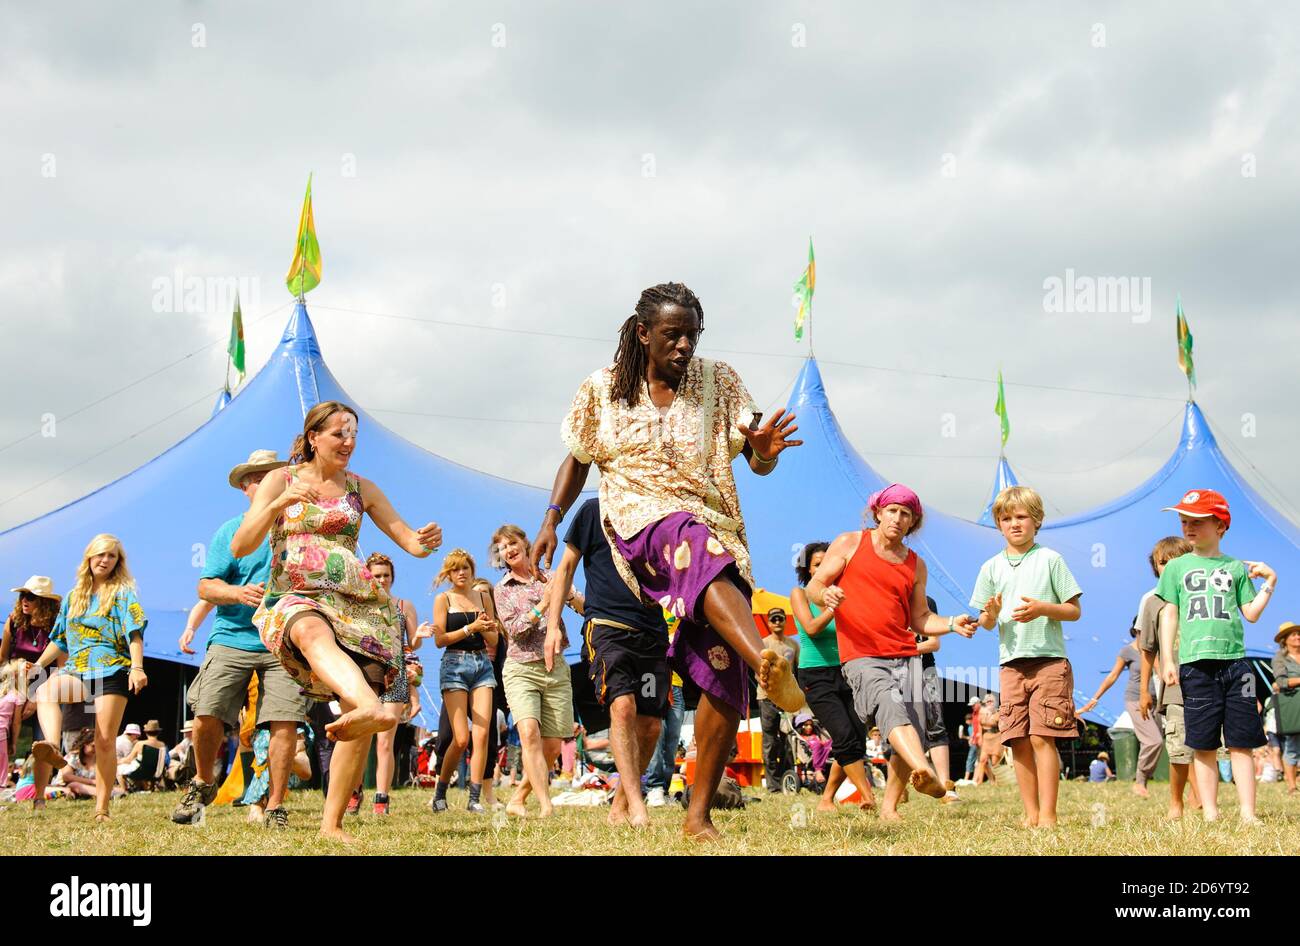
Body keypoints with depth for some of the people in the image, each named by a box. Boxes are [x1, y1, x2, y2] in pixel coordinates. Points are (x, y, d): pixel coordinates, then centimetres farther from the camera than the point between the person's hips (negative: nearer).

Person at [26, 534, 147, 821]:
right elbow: (60, 639, 27)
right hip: (76, 670, 3)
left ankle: (101, 809, -5)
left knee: (105, 743, -9)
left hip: (112, 671, -3)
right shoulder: (73, 596, 21)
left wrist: (137, 668, -20)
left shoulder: (123, 593, 7)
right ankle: (52, 748, -55)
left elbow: (134, 633, -6)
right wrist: (37, 665, 16)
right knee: (44, 690, -32)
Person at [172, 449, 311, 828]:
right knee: (207, 714, -10)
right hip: (232, 638, 0)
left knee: (285, 722, -9)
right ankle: (202, 783, 18)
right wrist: (239, 593, -17)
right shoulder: (230, 532, 8)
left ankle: (275, 807, 1)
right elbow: (206, 587, 2)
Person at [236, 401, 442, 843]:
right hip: (293, 598, -4)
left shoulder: (361, 488, 16)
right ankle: (372, 707, -73)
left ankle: (332, 823, -3)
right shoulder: (280, 480, 9)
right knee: (315, 632, -44)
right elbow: (240, 546, -1)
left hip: (355, 603, 4)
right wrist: (280, 503, -16)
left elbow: (407, 538, 15)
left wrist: (425, 541, -10)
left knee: (360, 722, -11)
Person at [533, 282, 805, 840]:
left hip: (717, 530, 3)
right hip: (642, 522, -3)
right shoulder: (603, 390, 7)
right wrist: (552, 518, 4)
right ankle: (768, 664, -68)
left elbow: (757, 463, -1)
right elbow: (577, 460, 18)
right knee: (702, 550, -40)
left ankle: (698, 816, 0)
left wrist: (764, 451, -25)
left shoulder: (718, 382, 7)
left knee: (725, 675, -10)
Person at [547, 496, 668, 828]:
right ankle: (636, 805, -28)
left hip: (652, 631, 4)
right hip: (607, 624, -4)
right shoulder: (594, 510, 6)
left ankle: (619, 809, 12)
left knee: (650, 725, -2)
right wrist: (553, 625, -1)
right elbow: (566, 567, 7)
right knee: (623, 706, -24)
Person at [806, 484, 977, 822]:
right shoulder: (850, 544, 9)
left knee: (914, 735, -7)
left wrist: (952, 624, 1)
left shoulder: (916, 565, 19)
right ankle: (925, 772, -56)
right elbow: (814, 585, 6)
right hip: (862, 657, -5)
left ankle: (890, 807, 8)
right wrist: (826, 595, -18)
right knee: (891, 706, -32)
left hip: (905, 657, 5)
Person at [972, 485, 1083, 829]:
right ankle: (1030, 814, 9)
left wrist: (1043, 608, -14)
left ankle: (1047, 814, -7)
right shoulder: (992, 567, 11)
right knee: (1018, 742, 2)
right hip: (1011, 662, 4)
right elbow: (986, 622, 13)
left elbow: (1075, 610, 3)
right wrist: (991, 615, -10)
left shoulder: (1050, 559, 2)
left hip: (1049, 660, -4)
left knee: (1042, 738, -10)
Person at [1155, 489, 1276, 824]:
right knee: (1204, 745, 1)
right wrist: (1168, 661, 1)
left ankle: (1247, 812, 0)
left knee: (1241, 742, -1)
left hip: (1234, 662, 0)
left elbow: (1251, 613, 11)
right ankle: (1210, 813, 5)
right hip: (1195, 665, 0)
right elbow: (1169, 615, 9)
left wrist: (1270, 582, 2)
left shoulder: (1237, 568, 12)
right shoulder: (1177, 568, 11)